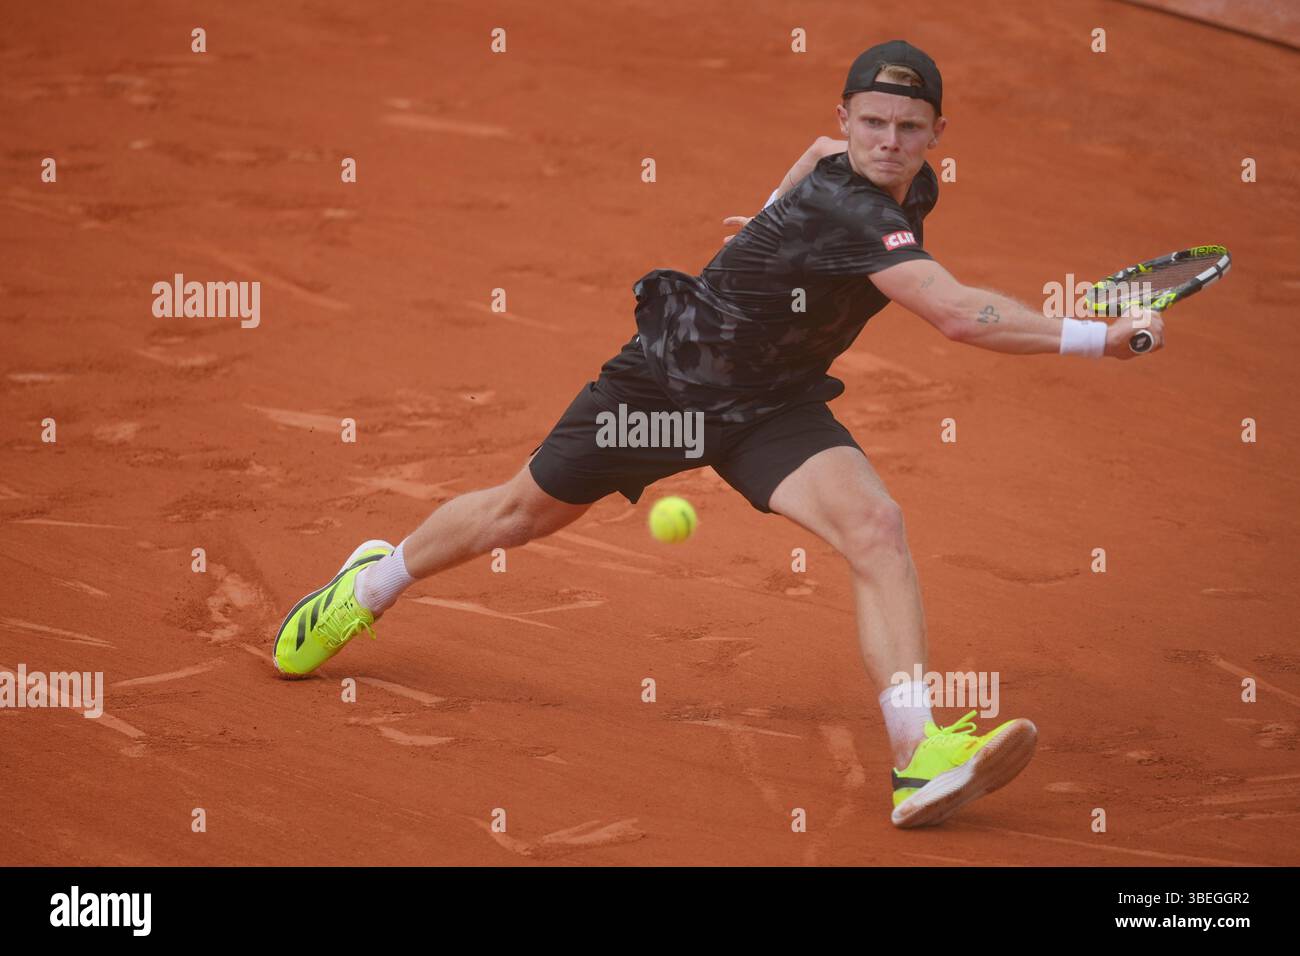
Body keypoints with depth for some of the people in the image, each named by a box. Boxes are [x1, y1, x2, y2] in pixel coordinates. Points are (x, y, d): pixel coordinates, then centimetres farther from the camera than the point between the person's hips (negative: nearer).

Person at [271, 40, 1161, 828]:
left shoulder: (912, 192, -8)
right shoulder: (843, 210, -35)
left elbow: (819, 156, 18)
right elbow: (960, 313, -46)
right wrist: (1101, 338, -46)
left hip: (777, 407, 5)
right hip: (670, 374, -5)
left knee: (876, 528, -23)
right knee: (523, 511, 16)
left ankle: (922, 757, -34)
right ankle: (366, 590, 46)